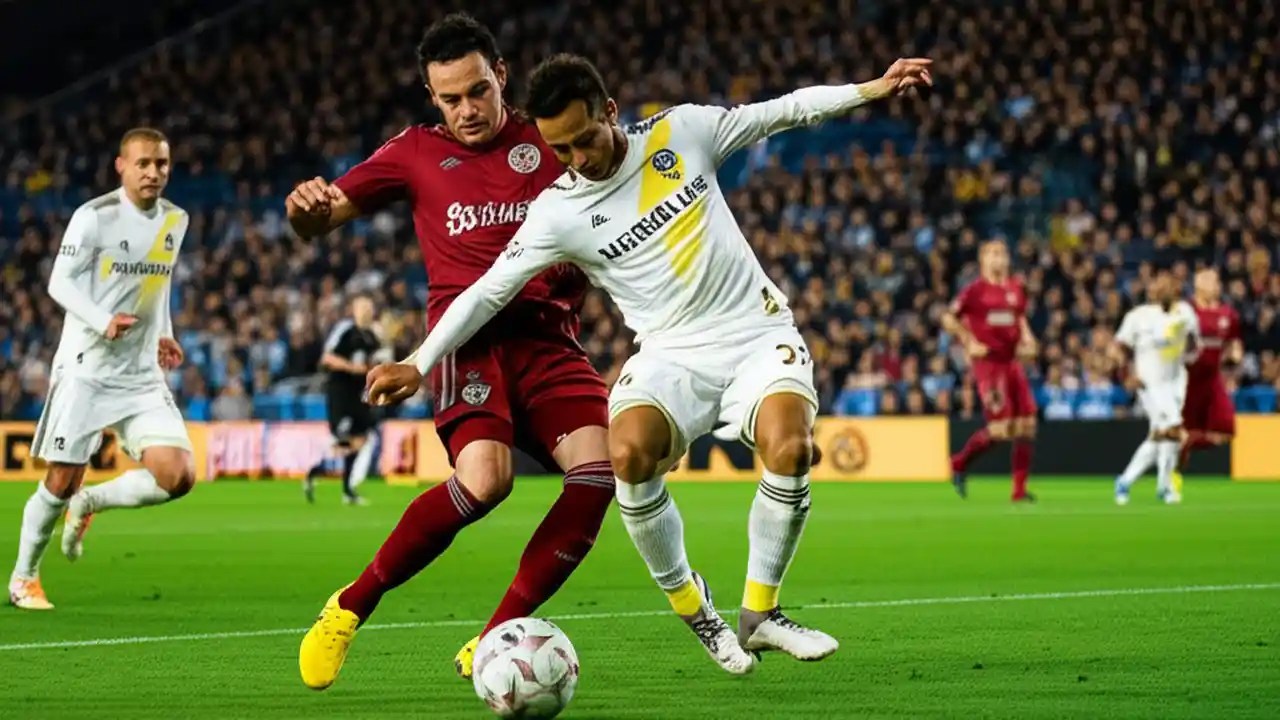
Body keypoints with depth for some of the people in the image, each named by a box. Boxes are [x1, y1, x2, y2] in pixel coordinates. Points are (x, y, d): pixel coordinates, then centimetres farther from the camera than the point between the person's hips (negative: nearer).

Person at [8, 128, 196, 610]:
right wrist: (103, 321, -26)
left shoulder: (176, 221, 8)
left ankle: (90, 504, 15)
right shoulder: (94, 216, -11)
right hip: (85, 370, -5)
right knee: (62, 481, -1)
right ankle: (23, 577, 21)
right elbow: (60, 283, -11)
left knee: (178, 476, -11)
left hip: (142, 376, 5)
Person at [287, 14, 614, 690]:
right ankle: (350, 608, -10)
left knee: (599, 469, -22)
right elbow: (323, 216, 12)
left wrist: (574, 278, -6)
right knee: (484, 477, -29)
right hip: (467, 332, -3)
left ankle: (492, 641, -11)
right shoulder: (418, 152, 11)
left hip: (546, 336, 3)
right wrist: (305, 207, -12)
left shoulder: (549, 143, 12)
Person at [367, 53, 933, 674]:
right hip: (671, 354, 0)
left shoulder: (682, 132, 0)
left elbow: (783, 110, 9)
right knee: (629, 452, -31)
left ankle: (759, 615, -8)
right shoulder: (558, 213, -4)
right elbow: (489, 290, -4)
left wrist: (873, 89, 5)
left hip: (757, 332, 0)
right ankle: (689, 603, -6)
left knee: (790, 448, -29)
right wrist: (419, 364, -11)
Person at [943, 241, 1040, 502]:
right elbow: (949, 319, -1)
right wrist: (969, 343, -11)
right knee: (1001, 426, -13)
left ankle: (1020, 489, 4)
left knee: (1027, 426, -2)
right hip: (987, 362, -6)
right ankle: (959, 464, 11)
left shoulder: (1016, 289, 12)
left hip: (1012, 361, 6)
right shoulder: (975, 290, -4)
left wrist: (1027, 339, 8)